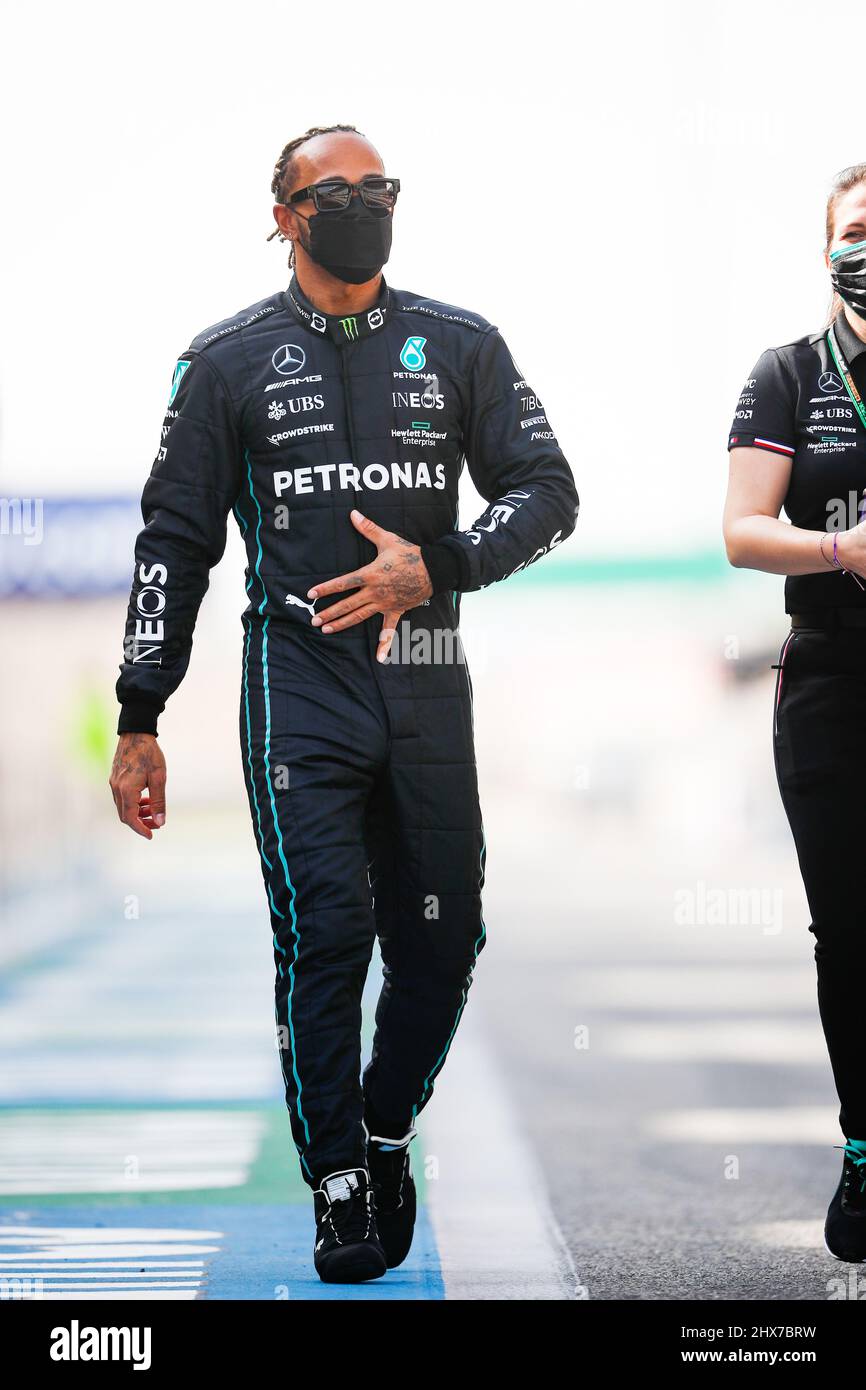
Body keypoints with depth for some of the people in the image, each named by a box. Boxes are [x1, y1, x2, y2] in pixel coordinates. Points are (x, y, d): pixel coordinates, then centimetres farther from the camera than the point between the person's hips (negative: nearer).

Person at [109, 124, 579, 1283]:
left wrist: (434, 568, -10)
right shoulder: (231, 360, 6)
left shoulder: (458, 346, 10)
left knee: (441, 942, 3)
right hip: (299, 682, -2)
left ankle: (385, 1134, 26)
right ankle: (341, 1188, 0)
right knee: (324, 933, -11)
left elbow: (546, 490, 8)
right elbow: (175, 541, 7)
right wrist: (139, 721, 2)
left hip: (428, 685, 2)